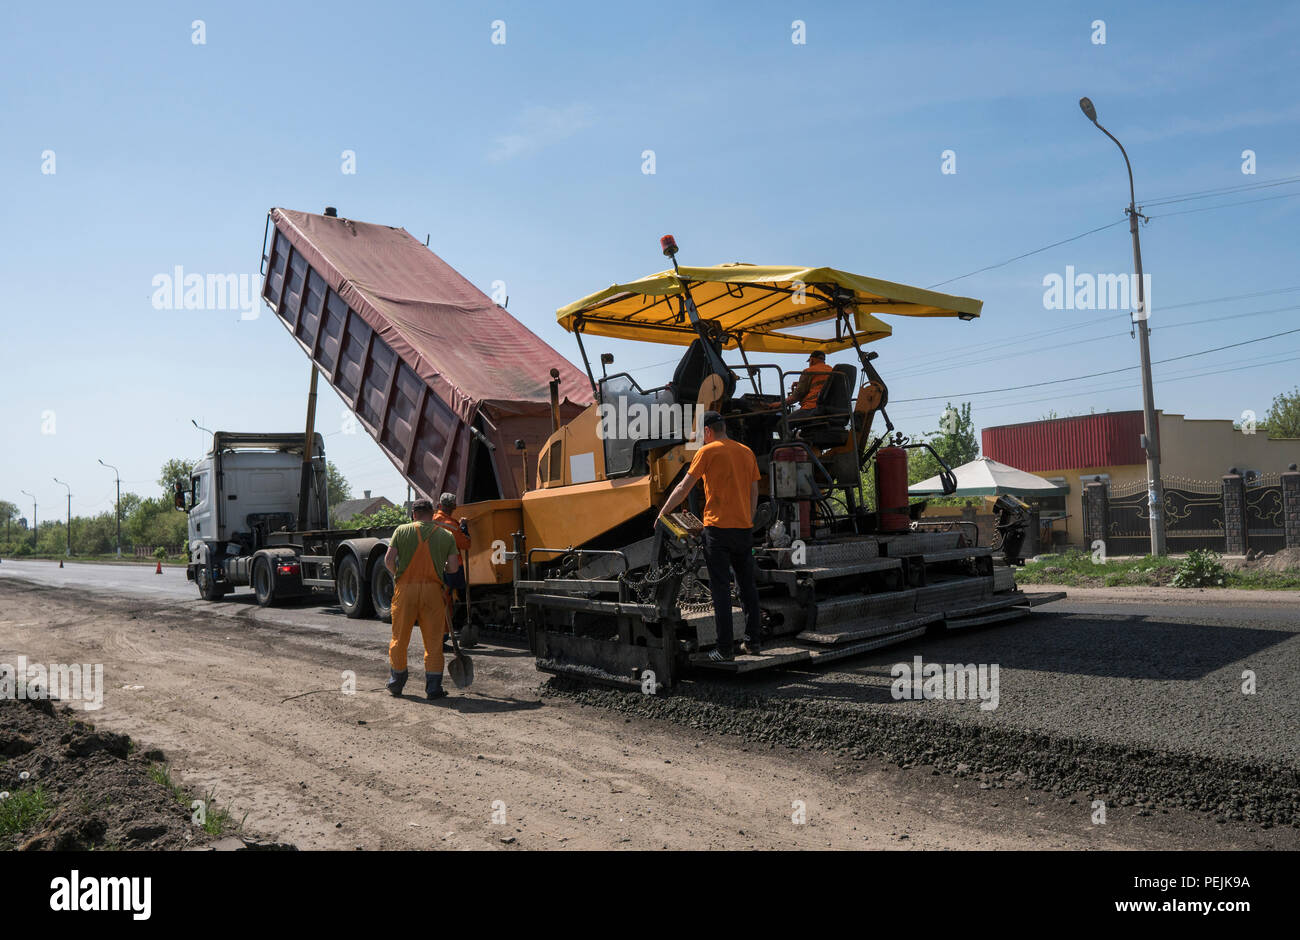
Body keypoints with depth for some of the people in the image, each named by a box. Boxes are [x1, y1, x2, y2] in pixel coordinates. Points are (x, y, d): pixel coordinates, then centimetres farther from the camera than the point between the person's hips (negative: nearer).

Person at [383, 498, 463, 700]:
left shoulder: (402, 530, 3)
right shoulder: (446, 535, 5)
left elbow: (389, 560, -3)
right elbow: (453, 568, -1)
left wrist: (398, 574, 15)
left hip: (405, 587, 0)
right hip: (433, 589, 0)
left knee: (400, 638, 14)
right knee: (433, 641, 7)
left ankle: (396, 683, 27)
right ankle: (433, 687, 7)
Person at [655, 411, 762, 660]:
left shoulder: (708, 451, -4)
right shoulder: (747, 452, 12)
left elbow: (683, 488, -3)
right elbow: (754, 492, 15)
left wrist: (662, 514, 6)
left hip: (718, 527, -5)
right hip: (744, 528, 6)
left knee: (721, 587, -2)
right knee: (747, 585, 13)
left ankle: (724, 648, -2)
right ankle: (753, 642, 18)